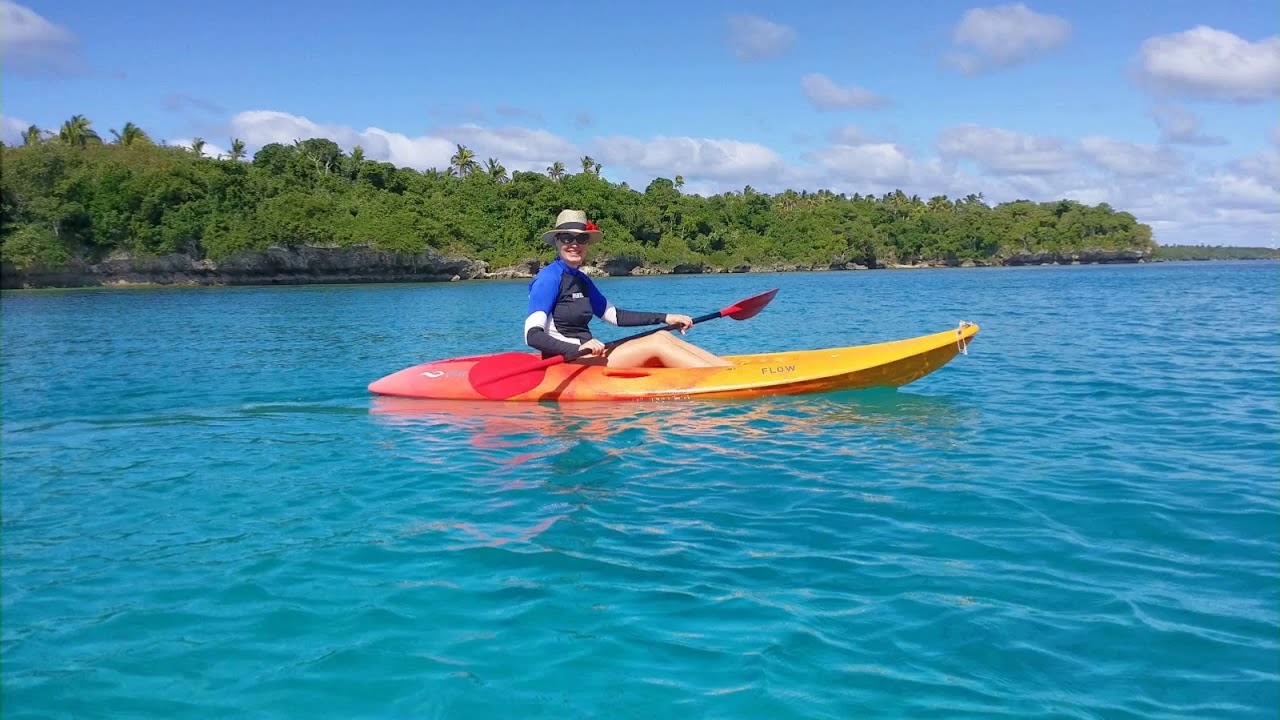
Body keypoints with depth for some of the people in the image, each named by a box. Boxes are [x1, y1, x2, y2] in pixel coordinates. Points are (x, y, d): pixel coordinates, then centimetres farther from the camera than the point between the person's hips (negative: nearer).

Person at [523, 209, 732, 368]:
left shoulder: (581, 280, 15)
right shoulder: (549, 278, -11)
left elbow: (615, 316, 20)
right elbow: (532, 336, -20)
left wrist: (665, 318, 14)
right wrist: (578, 348, -33)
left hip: (587, 357, 9)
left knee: (663, 335, -4)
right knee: (657, 343, -15)